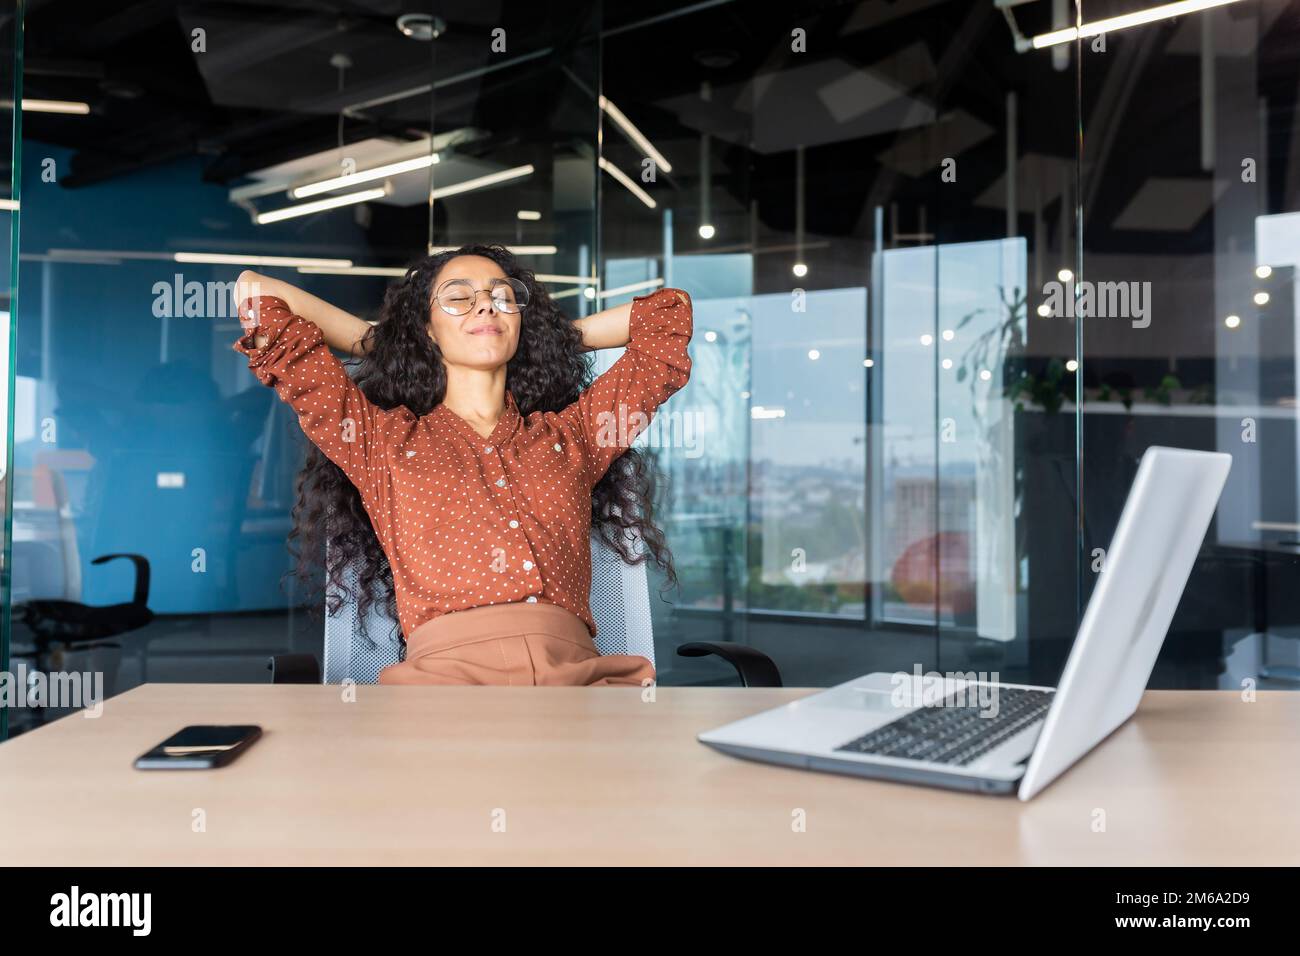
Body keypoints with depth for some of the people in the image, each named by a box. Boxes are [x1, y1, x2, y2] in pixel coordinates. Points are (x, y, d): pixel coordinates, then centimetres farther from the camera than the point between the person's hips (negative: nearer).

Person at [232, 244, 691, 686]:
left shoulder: (573, 433, 26)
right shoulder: (381, 436, 21)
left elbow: (669, 311, 33)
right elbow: (255, 292, 24)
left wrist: (552, 340, 38)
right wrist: (382, 342, 34)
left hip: (578, 669, 2)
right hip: (447, 667, -1)